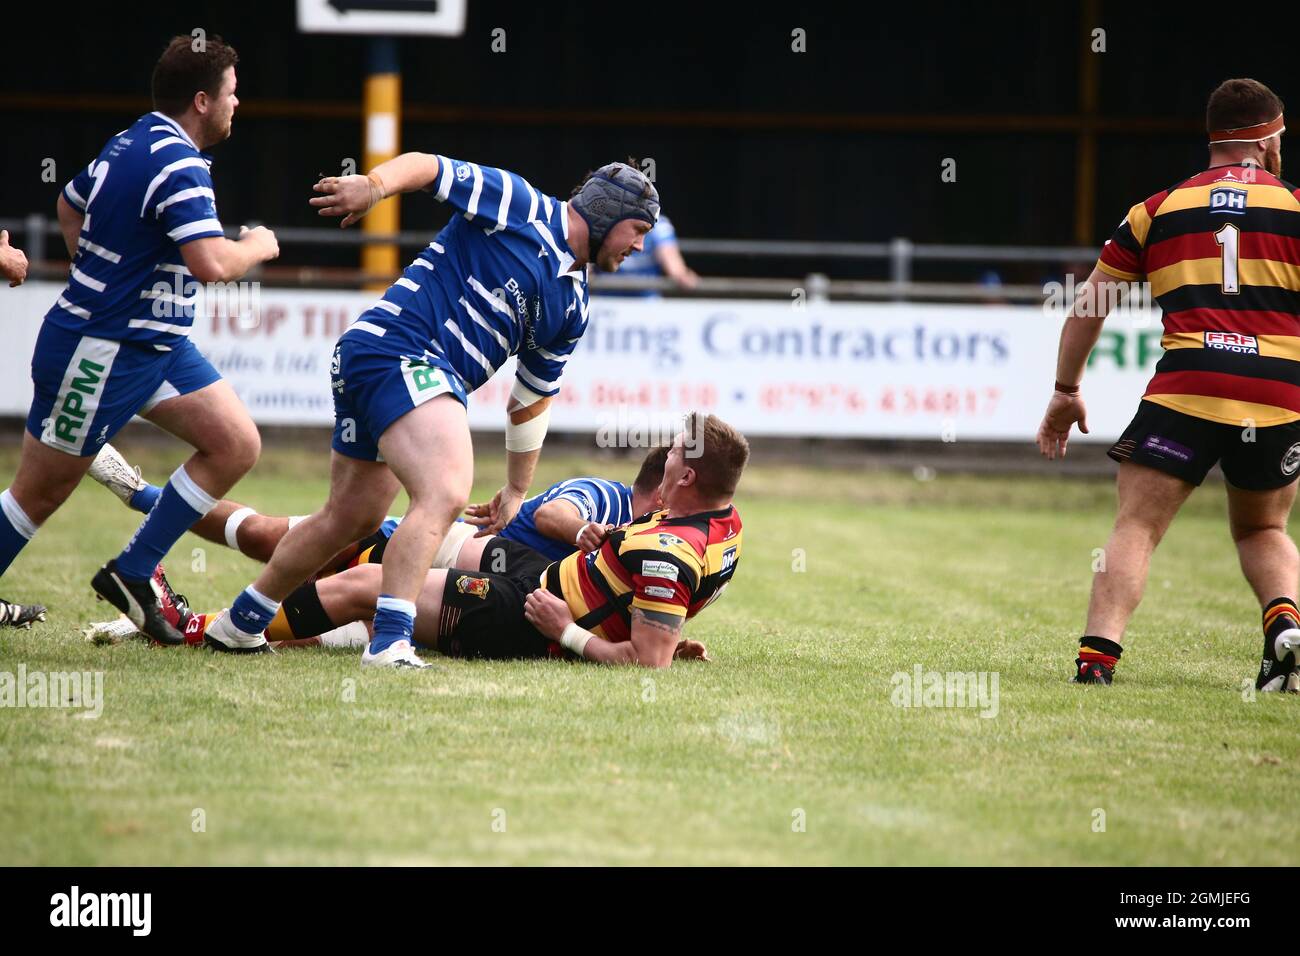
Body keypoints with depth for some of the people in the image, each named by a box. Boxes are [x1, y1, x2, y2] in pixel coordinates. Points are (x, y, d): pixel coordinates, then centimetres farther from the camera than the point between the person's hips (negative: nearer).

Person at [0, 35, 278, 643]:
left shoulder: (133, 143, 8)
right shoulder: (179, 165, -22)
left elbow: (70, 204, 24)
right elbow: (212, 264, -33)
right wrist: (257, 247, -12)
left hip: (157, 343, 10)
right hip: (100, 352, -10)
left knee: (236, 445, 0)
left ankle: (132, 575, 5)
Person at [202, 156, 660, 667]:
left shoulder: (572, 306, 20)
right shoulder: (520, 206, -3)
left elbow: (532, 400, 29)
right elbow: (427, 167, -5)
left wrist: (517, 489, 33)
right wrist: (375, 183, -25)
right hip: (400, 352, -10)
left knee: (350, 518, 20)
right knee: (445, 495, -26)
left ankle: (240, 623, 36)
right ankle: (390, 642, -36)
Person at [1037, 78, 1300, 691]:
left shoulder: (1157, 211, 13)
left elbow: (1088, 308, 16)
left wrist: (1066, 391, 26)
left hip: (1185, 389, -1)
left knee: (1136, 529, 1)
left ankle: (1098, 654, -18)